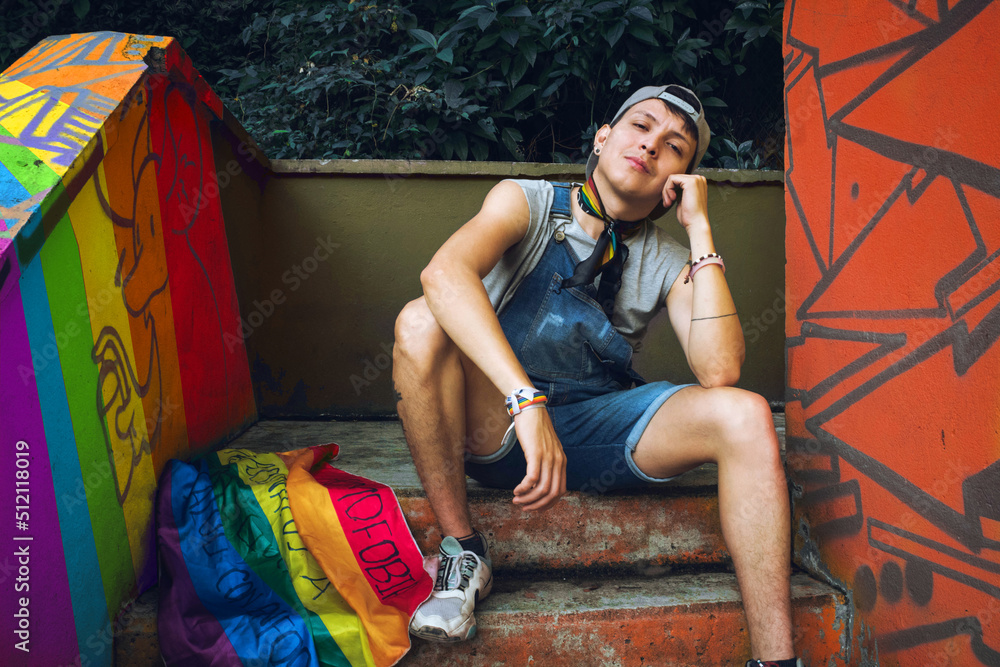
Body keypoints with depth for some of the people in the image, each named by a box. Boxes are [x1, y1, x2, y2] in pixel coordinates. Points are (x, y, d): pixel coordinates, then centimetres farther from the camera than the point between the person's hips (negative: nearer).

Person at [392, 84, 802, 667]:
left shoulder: (668, 263, 2)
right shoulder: (528, 204, -5)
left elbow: (718, 371, -18)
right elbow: (445, 272, -29)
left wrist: (701, 228, -14)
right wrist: (526, 401, -42)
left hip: (600, 431, 2)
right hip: (498, 425, -1)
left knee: (745, 415, -21)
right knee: (421, 322, -29)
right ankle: (464, 552, -16)